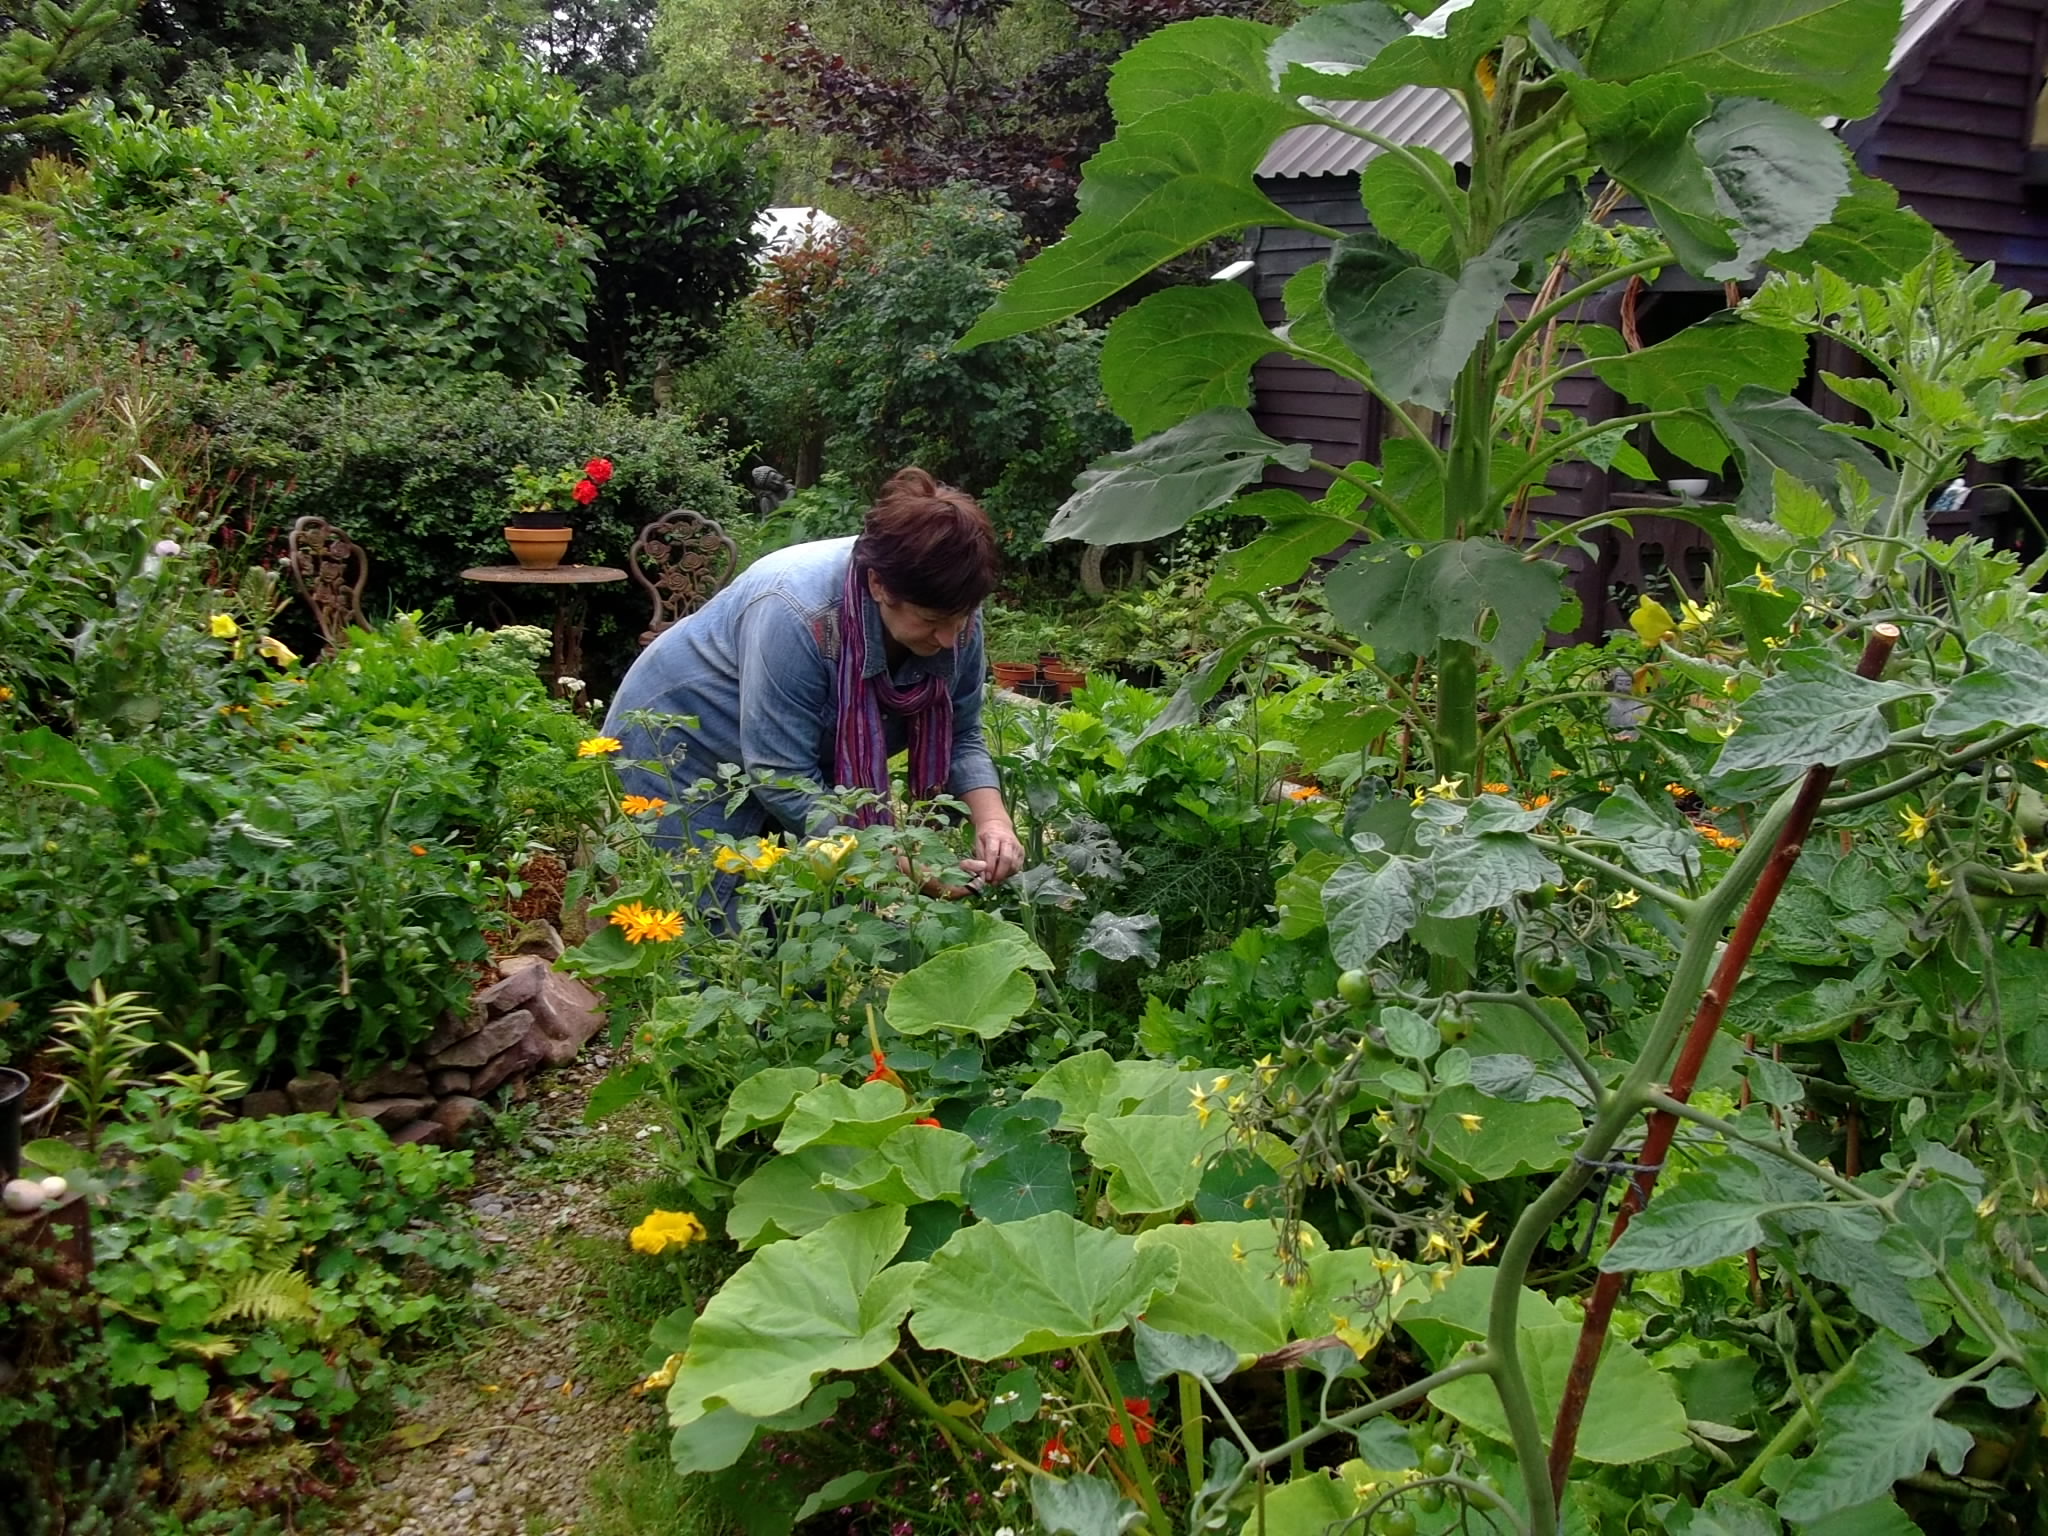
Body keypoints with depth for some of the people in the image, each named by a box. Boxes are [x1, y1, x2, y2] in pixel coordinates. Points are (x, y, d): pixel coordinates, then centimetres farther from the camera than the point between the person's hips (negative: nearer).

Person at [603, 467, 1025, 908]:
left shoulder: (953, 612, -18)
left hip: (810, 764, 5)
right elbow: (781, 781, -33)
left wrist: (991, 818, -26)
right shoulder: (798, 614, -36)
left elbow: (960, 737, -7)